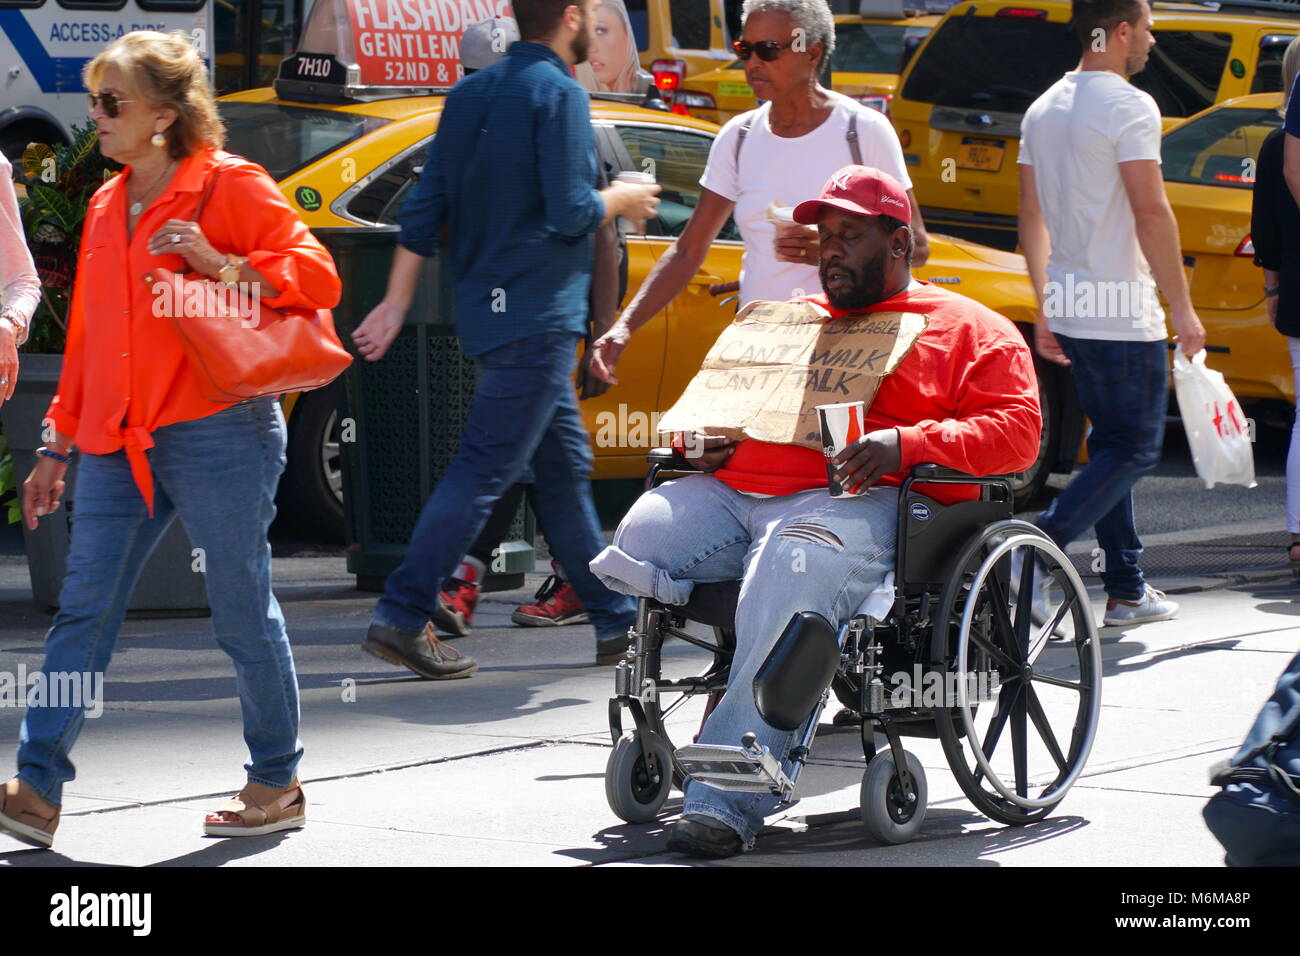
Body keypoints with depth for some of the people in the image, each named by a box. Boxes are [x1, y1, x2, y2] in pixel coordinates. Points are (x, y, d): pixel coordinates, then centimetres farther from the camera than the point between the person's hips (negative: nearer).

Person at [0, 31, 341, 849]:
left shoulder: (231, 186, -4)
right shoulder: (107, 206, 17)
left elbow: (317, 276, -9)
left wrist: (221, 265, -22)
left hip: (217, 435, -6)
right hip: (120, 443, 6)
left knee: (245, 615, 4)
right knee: (83, 611, -3)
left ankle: (278, 786, 18)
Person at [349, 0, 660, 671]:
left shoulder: (470, 94, 12)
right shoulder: (558, 93, -12)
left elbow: (426, 207, 10)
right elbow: (569, 213, -18)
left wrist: (397, 301, 11)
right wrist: (622, 200, 2)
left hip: (489, 312, 9)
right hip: (537, 317, -9)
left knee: (565, 466, 15)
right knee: (484, 469, -9)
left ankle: (616, 623, 22)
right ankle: (401, 618, -12)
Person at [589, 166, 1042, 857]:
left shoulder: (969, 328, 15)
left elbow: (1014, 431, 2)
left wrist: (904, 444, -14)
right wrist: (706, 437, 10)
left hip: (854, 498, -6)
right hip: (730, 491, 6)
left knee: (785, 590, -38)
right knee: (633, 548, -25)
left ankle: (727, 802, -41)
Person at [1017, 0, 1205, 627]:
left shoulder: (1043, 110, 12)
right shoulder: (1129, 106, -13)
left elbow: (1032, 216, 15)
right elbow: (1150, 214, -18)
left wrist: (1045, 307, 18)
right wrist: (1182, 309, -13)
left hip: (1068, 310, 9)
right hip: (1121, 311, -9)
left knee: (1111, 444, 16)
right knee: (1133, 450, -3)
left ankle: (1125, 591, 17)